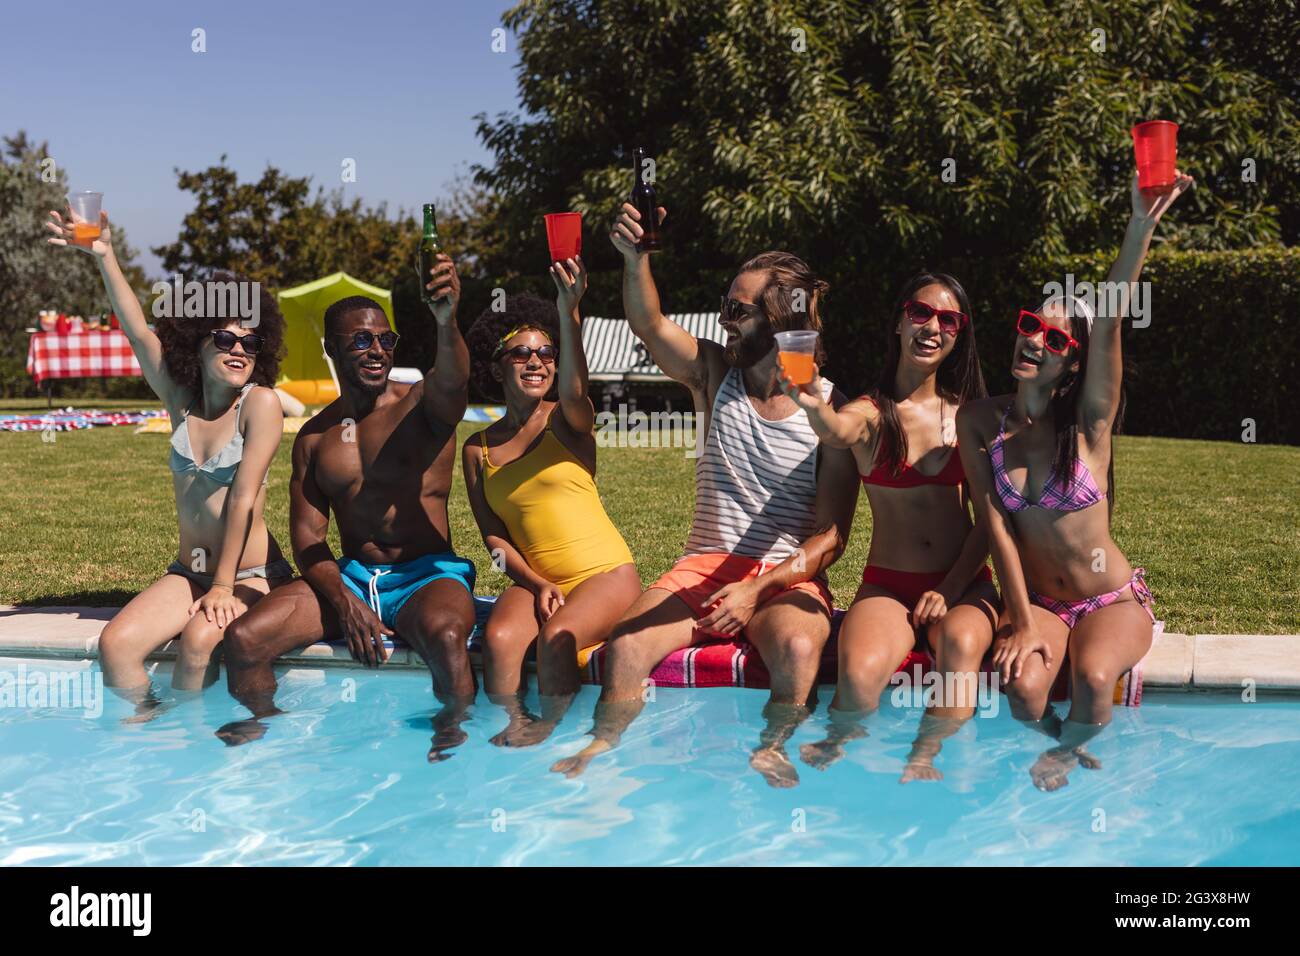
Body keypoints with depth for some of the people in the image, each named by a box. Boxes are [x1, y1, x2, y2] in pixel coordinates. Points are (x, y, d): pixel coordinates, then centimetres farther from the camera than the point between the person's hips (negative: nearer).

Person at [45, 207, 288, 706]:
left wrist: (223, 587, -18)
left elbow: (243, 497, -16)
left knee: (198, 640, -30)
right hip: (188, 571, 5)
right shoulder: (180, 399, 4)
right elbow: (137, 331, -7)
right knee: (115, 643, -17)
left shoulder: (260, 403, -12)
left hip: (252, 575, -5)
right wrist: (104, 257, -20)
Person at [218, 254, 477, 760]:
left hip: (427, 575, -3)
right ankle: (262, 724, 12)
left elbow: (453, 377, -28)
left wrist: (446, 322, -52)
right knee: (243, 638, -17)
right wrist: (344, 603, -14)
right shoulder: (314, 437, 9)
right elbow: (307, 539, 6)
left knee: (445, 635, -38)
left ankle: (452, 730, -10)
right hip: (348, 578, 4)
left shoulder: (424, 406, -2)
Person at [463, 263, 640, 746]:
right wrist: (535, 585, -10)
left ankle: (549, 728, -10)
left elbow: (574, 390, -28)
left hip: (605, 572, -3)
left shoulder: (567, 423, -2)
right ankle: (512, 725, -12)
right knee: (499, 638, -28)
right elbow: (493, 535, 6)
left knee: (555, 638, -30)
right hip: (534, 579, 3)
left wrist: (568, 313, -42)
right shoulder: (478, 448, 8)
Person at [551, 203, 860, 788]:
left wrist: (756, 589, -18)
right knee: (627, 642, -24)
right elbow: (649, 326, -10)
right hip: (706, 564, 3)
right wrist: (635, 259, -29)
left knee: (798, 648, -36)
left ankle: (772, 748, -15)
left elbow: (831, 535, -7)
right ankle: (604, 745, -7)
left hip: (788, 580, -2)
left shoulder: (833, 410, -4)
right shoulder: (716, 376, 7)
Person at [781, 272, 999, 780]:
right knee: (860, 676, -30)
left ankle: (922, 760, -12)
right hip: (887, 586, -1)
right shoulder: (870, 412, 0)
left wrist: (951, 589, -8)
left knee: (962, 643, -34)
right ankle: (839, 742, 3)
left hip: (963, 585, 1)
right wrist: (814, 406, -50)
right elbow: (838, 432, -26)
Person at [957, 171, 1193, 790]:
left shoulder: (1090, 422, -11)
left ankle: (1068, 750, 5)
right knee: (1023, 686, -29)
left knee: (1093, 678, -31)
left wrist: (1142, 224, -42)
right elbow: (996, 525, -9)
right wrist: (1023, 621, -14)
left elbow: (1110, 319, -27)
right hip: (1037, 599, 1)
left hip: (1113, 600, -1)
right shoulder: (981, 421, -6)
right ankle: (1060, 743, 8)